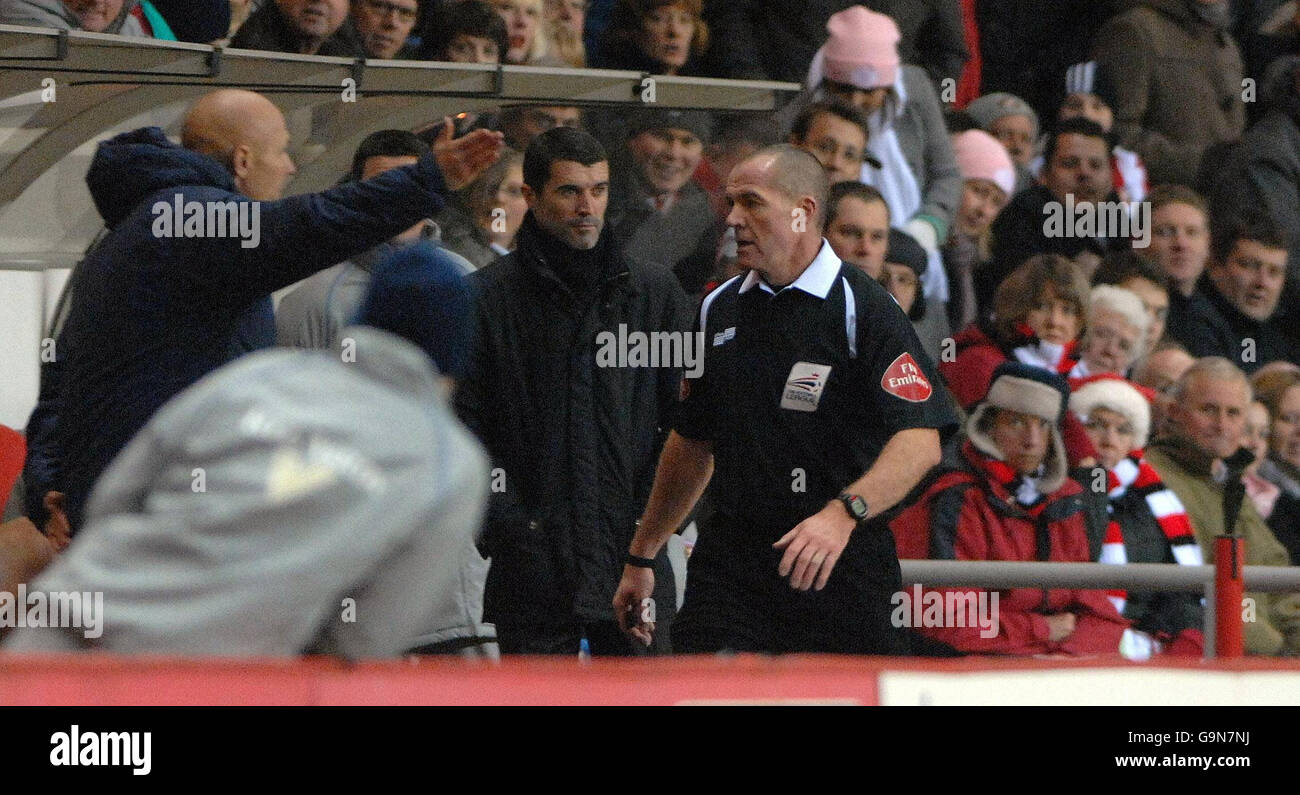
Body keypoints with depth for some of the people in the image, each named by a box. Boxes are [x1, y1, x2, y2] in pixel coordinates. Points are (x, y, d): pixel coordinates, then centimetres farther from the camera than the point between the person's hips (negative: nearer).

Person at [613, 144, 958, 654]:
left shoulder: (864, 309, -7)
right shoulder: (718, 309, 13)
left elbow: (921, 443, -17)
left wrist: (844, 512, -33)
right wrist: (641, 558, 24)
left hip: (841, 568, -4)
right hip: (727, 565, 4)